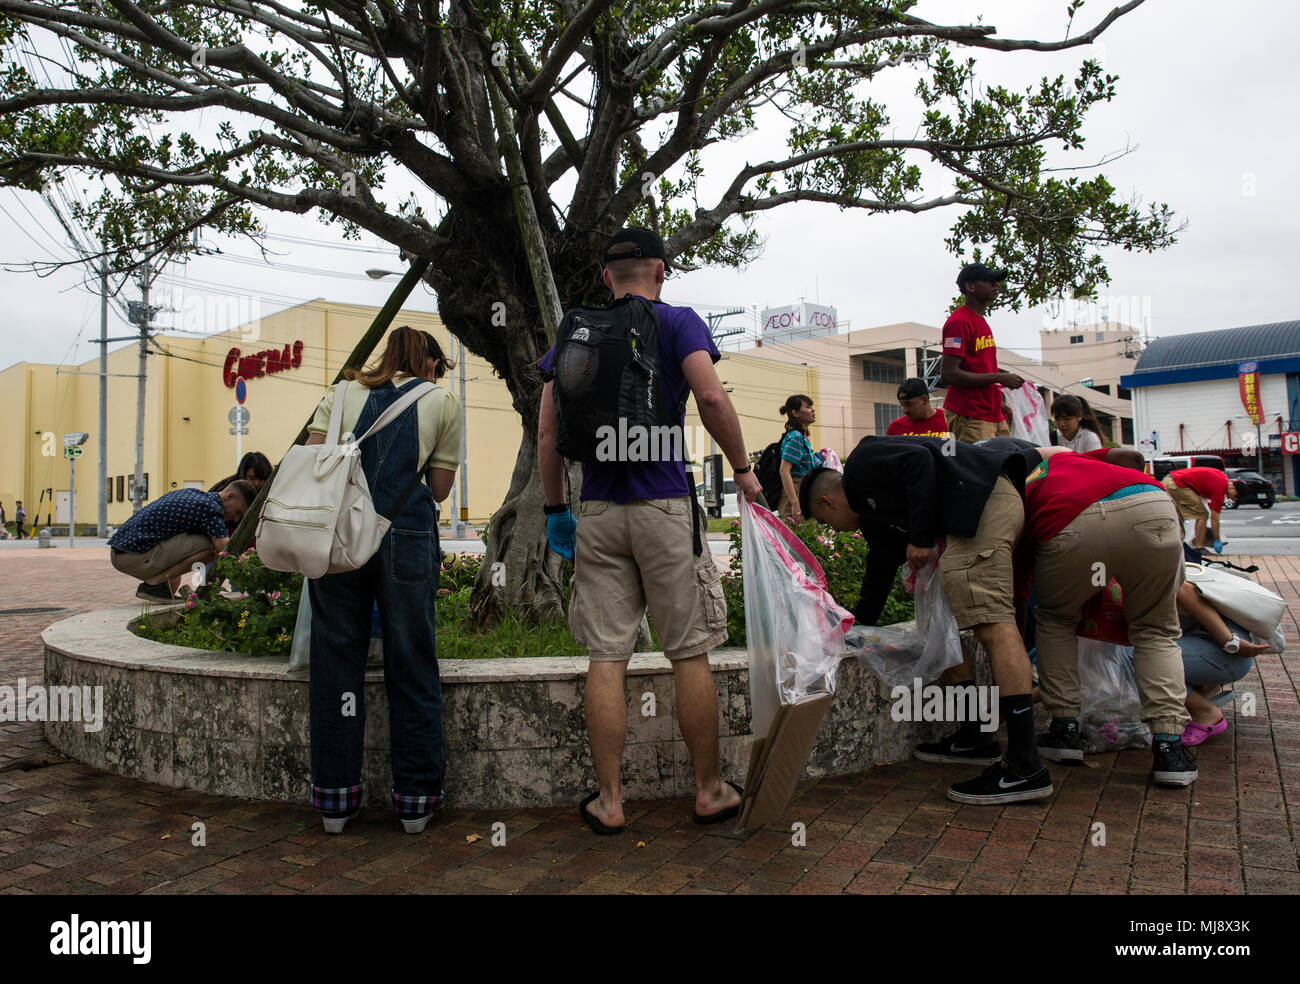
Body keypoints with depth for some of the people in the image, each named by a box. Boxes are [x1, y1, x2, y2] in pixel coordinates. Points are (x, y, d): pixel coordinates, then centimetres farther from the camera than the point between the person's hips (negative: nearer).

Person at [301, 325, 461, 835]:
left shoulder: (342, 391, 20)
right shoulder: (442, 400, 14)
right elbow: (439, 487, 12)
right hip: (406, 533, -2)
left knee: (336, 660, 11)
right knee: (411, 665, 8)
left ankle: (335, 799, 19)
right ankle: (416, 801, 16)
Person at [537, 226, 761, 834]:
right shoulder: (677, 322, 3)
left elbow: (548, 431, 7)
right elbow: (711, 398, -13)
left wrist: (555, 509, 14)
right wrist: (743, 469, -2)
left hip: (597, 511, 3)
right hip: (664, 506, -3)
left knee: (606, 659, 5)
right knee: (690, 655, 6)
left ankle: (608, 801, 12)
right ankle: (710, 791, 18)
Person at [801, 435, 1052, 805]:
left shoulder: (861, 464, 1)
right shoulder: (872, 513, 27)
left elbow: (918, 459, -16)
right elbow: (880, 573, 36)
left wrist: (920, 537, -14)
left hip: (984, 497, -11)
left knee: (992, 625, -17)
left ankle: (1025, 767, -19)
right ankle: (974, 736, 17)